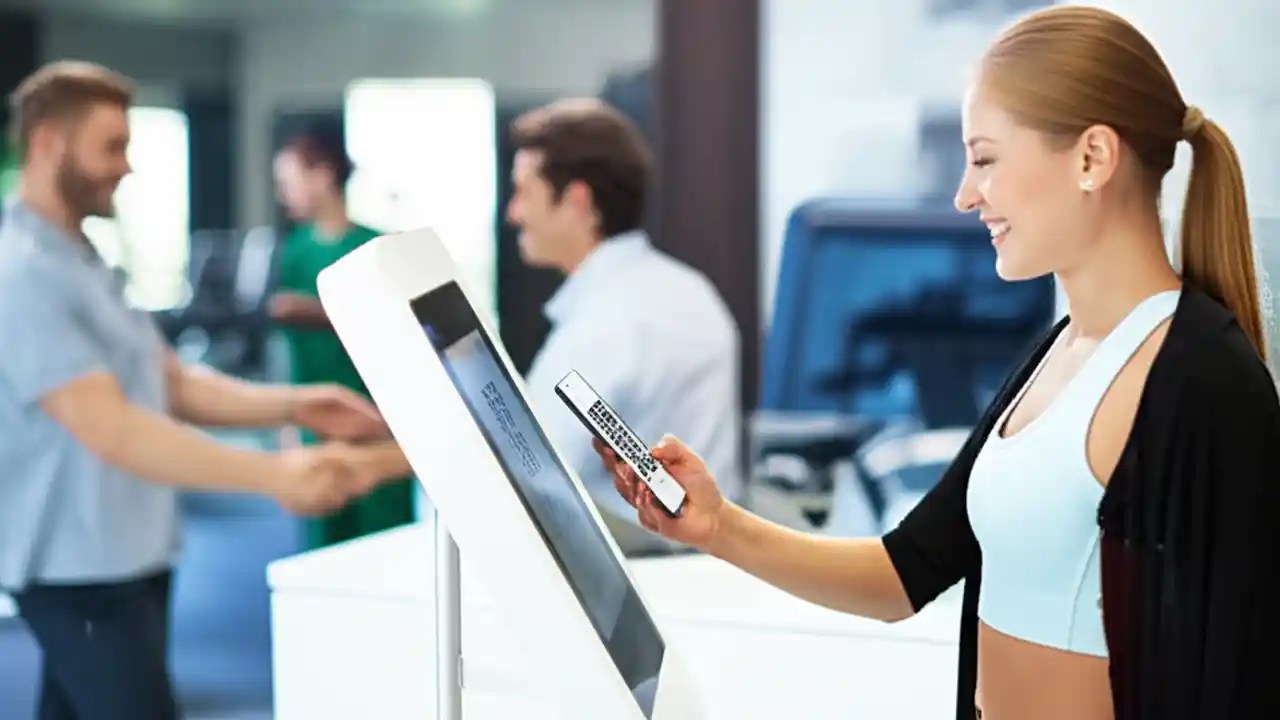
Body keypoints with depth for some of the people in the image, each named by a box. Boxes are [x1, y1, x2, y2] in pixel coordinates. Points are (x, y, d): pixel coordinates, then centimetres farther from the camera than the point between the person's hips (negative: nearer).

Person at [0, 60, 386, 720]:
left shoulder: (82, 261, 14)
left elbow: (171, 383, 15)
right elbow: (110, 430, -26)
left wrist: (293, 406, 0)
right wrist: (272, 475, -32)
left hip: (126, 559, 9)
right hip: (79, 569, -9)